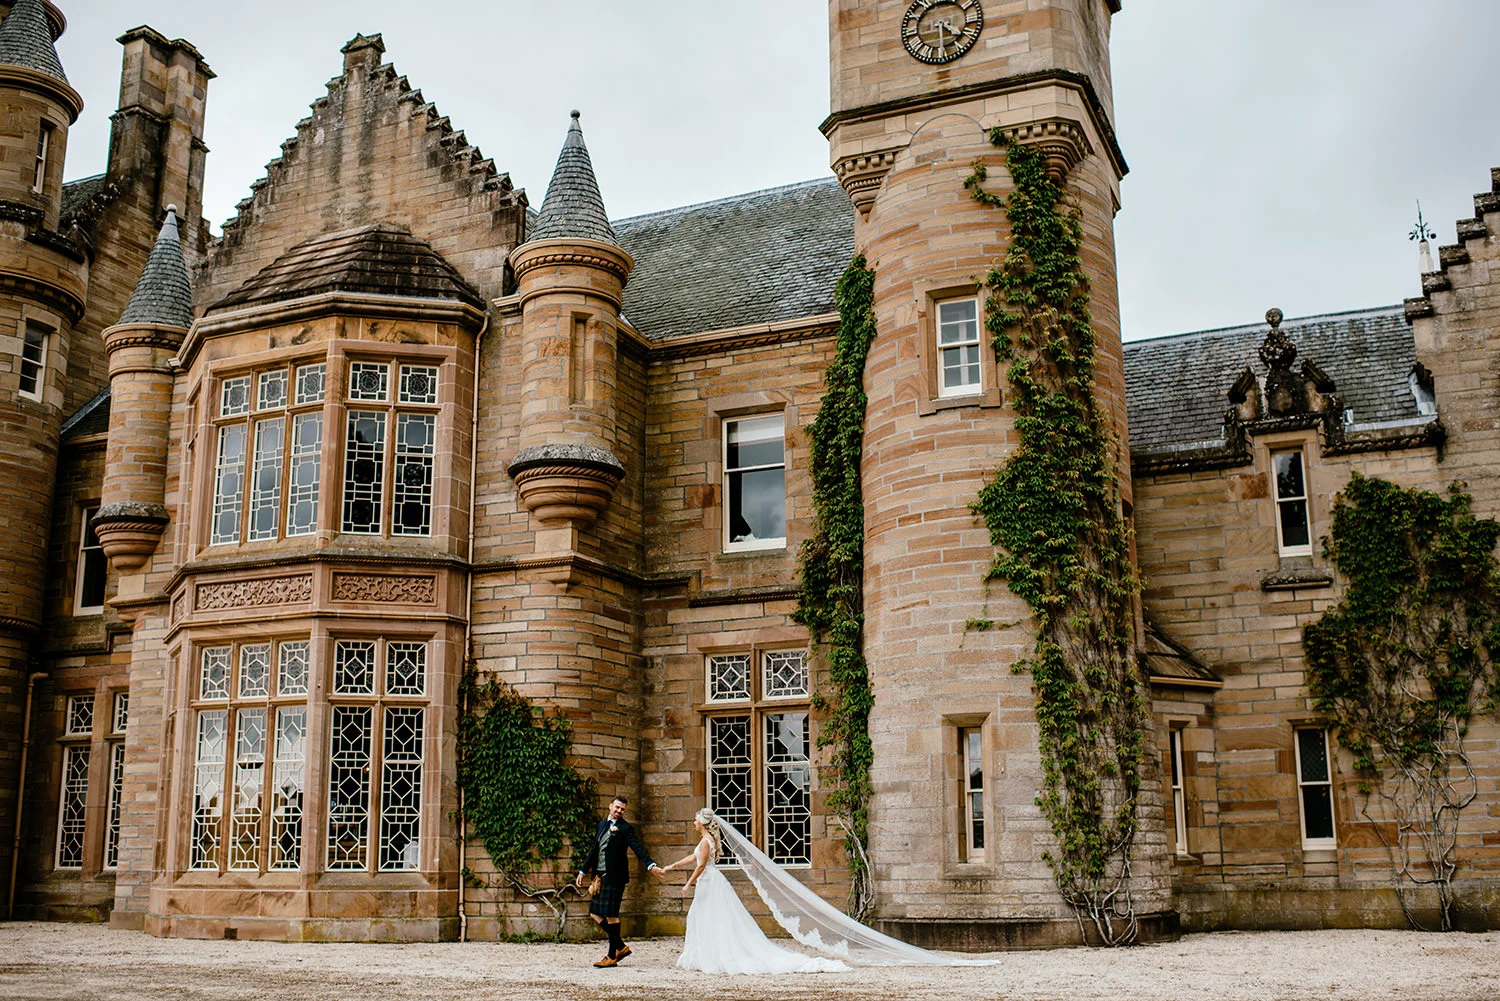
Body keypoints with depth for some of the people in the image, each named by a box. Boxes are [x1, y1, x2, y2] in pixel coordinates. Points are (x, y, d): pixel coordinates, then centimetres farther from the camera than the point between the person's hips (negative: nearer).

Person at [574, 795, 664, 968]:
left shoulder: (625, 828, -7)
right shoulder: (602, 824, 14)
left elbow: (638, 848, -18)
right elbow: (594, 850, 22)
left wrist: (651, 865, -33)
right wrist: (583, 871, 24)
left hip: (614, 876, -7)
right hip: (600, 876, 7)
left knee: (611, 915, -5)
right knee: (595, 914, 9)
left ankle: (612, 957, 5)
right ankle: (620, 947, 21)